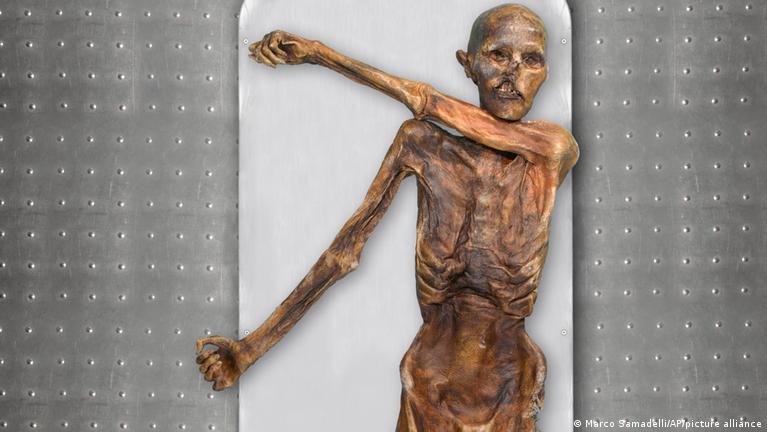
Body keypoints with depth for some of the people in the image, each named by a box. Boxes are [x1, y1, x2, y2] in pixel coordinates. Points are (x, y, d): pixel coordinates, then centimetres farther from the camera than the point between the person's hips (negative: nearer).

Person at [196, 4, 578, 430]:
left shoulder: (556, 148, -8)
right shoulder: (421, 143, -6)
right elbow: (345, 251, -5)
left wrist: (324, 54, -20)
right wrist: (250, 348, -9)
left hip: (511, 393, 0)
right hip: (428, 381, 0)